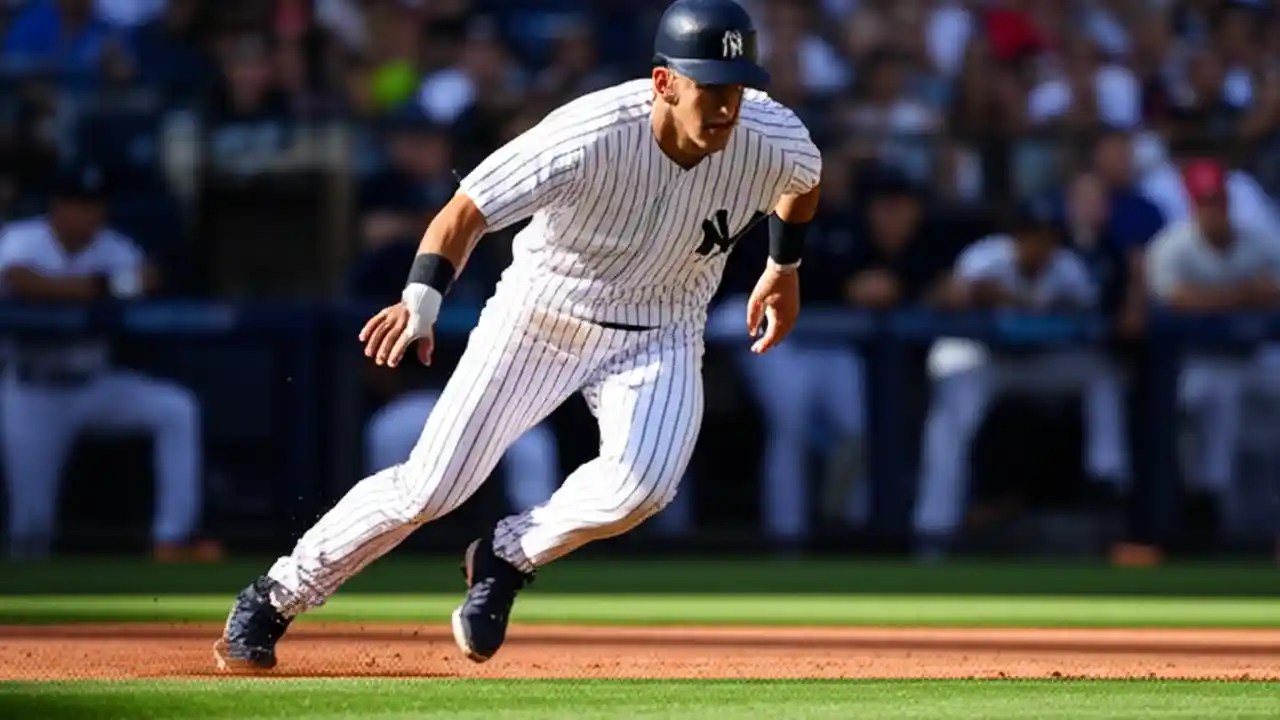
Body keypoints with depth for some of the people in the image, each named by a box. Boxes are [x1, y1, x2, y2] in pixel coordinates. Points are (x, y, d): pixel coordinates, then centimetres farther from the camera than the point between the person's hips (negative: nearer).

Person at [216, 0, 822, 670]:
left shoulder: (776, 141, -20)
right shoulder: (590, 136, -31)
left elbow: (803, 181, 6)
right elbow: (466, 210, -29)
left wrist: (784, 268, 15)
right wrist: (422, 302, -44)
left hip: (659, 333, 2)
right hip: (542, 314, -2)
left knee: (642, 484, -27)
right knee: (430, 486, -4)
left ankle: (507, 558, 2)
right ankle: (272, 600, 17)